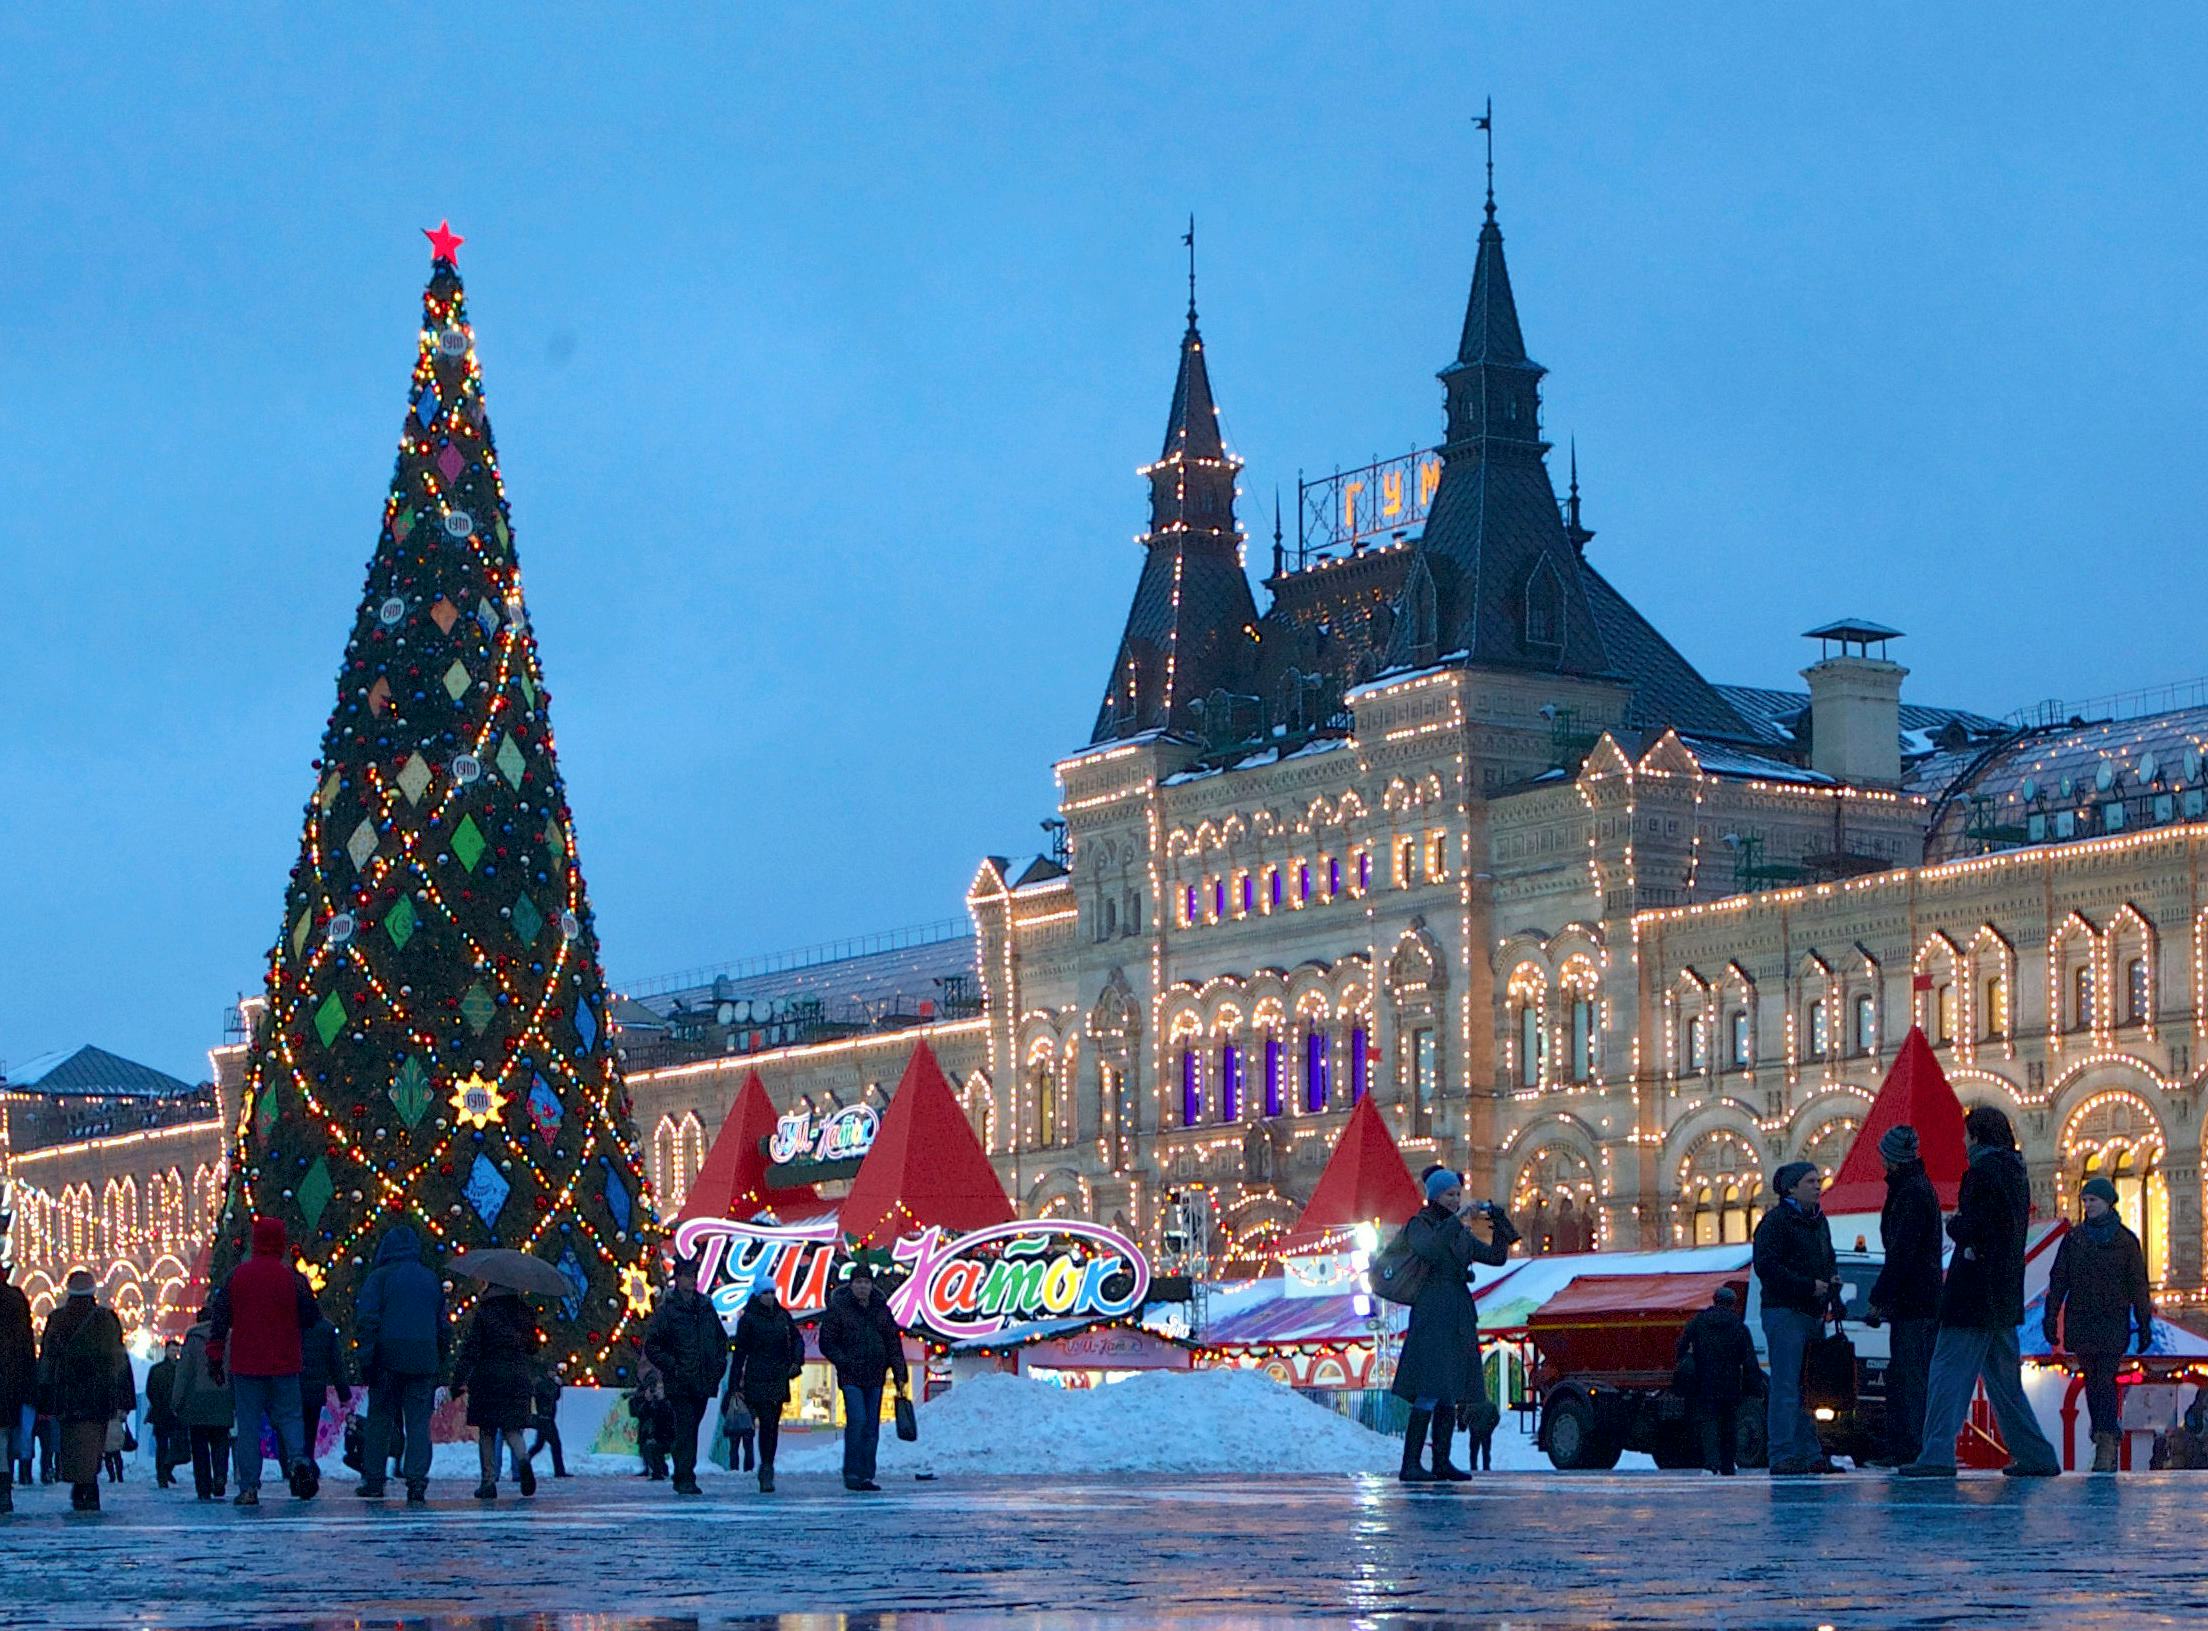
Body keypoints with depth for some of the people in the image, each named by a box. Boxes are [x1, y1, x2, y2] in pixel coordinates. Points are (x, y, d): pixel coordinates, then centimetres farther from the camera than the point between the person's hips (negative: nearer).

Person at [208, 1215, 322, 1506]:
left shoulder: (237, 1276, 2)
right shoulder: (293, 1278, -4)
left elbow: (220, 1318, 5)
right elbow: (312, 1318, 0)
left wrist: (216, 1356, 12)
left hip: (245, 1363, 1)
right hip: (285, 1363, -1)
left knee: (248, 1424, 4)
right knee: (288, 1416, 9)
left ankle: (248, 1487, -3)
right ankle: (299, 1459, -18)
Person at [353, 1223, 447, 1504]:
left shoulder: (379, 1277, 1)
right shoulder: (431, 1280, 15)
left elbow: (367, 1320, -8)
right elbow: (444, 1326, 18)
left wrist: (366, 1357, -9)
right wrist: (439, 1362, 23)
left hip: (388, 1359, -3)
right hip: (424, 1362, 3)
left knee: (379, 1419, 7)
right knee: (419, 1421, 1)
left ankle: (374, 1480, 10)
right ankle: (416, 1480, -11)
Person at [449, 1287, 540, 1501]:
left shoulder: (483, 1314, -4)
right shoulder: (523, 1313, 5)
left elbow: (470, 1349, -7)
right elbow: (534, 1347, 12)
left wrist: (459, 1379, -6)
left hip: (488, 1378, -3)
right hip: (518, 1377, 3)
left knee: (486, 1429, 6)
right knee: (511, 1427, 6)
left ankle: (489, 1481, 2)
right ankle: (522, 1459, -26)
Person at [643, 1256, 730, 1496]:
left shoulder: (705, 1306, 12)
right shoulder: (666, 1309, -5)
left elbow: (721, 1338, 23)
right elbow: (651, 1346, -5)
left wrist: (719, 1364, 9)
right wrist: (673, 1367, -13)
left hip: (704, 1382, 5)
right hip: (680, 1384, -5)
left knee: (692, 1429, 12)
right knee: (685, 1430, -11)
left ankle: (685, 1475, 22)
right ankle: (684, 1478, -10)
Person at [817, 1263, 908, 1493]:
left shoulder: (881, 1310, 10)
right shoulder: (838, 1309, -2)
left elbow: (894, 1343, 12)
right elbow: (827, 1343, 0)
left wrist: (899, 1374, 6)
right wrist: (845, 1362, -11)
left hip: (875, 1378, 5)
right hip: (851, 1377, -5)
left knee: (872, 1426, 5)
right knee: (857, 1420, -16)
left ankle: (866, 1475, 11)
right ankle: (851, 1473, -10)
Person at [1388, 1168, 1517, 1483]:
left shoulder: (1460, 1233, 19)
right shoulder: (1419, 1225, -3)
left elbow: (1497, 1257, 13)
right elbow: (1427, 1250, -25)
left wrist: (1499, 1222, 1)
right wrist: (1458, 1220, -24)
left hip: (1458, 1320, 8)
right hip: (1432, 1315, -8)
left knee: (1452, 1393, 5)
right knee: (1430, 1393, -15)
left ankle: (1442, 1463, 8)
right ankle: (1410, 1465, -15)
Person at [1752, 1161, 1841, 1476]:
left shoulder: (1819, 1221, 18)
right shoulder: (1776, 1221, -8)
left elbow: (1830, 1259, 31)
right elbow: (1766, 1266, -16)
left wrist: (1833, 1279, 8)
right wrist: (1808, 1286, -18)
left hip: (1813, 1315, 8)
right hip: (1784, 1312, -8)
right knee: (1786, 1388, -9)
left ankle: (1811, 1455, 13)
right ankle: (1782, 1456, -9)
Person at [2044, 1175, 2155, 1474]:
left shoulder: (2126, 1241, 4)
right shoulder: (2074, 1239, 10)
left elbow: (2138, 1286, 5)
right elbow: (2058, 1281, 9)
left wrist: (2144, 1325, 3)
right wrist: (2051, 1317, 3)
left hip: (2113, 1322, -3)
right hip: (2081, 1322, 3)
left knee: (2105, 1381, -12)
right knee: (2092, 1382, 4)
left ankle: (2106, 1440, -17)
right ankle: (2108, 1438, 12)